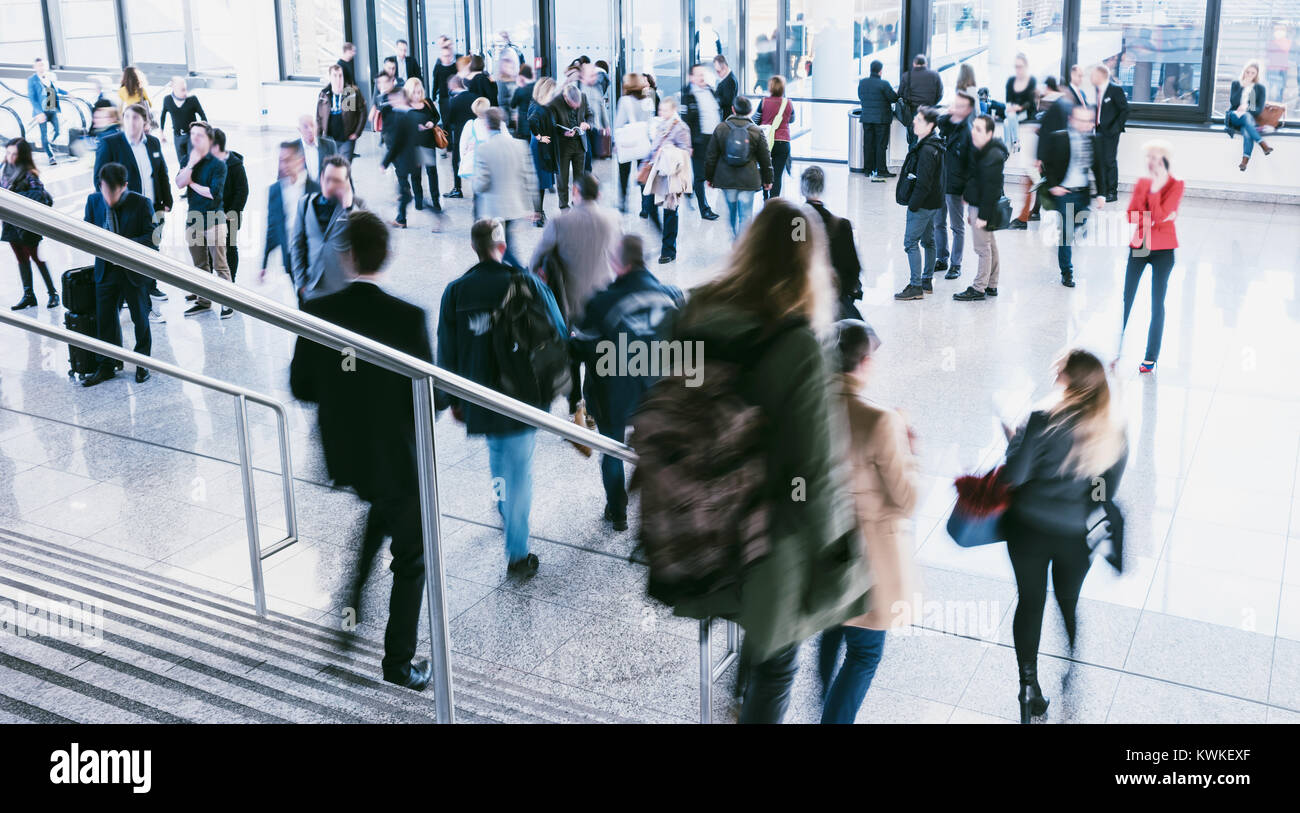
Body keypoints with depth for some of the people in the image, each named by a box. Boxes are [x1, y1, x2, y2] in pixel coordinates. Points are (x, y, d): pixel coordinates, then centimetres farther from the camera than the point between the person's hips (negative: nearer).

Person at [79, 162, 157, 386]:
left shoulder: (141, 204, -13)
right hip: (106, 271, 3)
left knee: (140, 319, 11)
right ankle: (106, 367, 21)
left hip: (135, 271, -3)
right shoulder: (93, 201, -1)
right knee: (104, 319, 8)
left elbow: (153, 239, -14)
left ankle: (142, 363, 27)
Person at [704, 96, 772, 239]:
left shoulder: (720, 128, -1)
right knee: (746, 214, 2)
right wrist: (767, 180, 15)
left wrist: (709, 177, 15)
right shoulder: (757, 132, -4)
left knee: (730, 210, 18)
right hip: (748, 180, -2)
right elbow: (765, 158, 3)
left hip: (726, 179, 2)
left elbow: (711, 156, 3)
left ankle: (734, 238, 31)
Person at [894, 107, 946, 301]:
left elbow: (923, 182, -24)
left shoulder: (927, 150, -22)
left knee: (911, 242, -7)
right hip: (933, 203, 11)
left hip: (923, 204, -11)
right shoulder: (934, 144, 11)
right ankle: (927, 282, 27)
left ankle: (916, 287, -6)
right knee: (928, 241, 16)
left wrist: (913, 204, -18)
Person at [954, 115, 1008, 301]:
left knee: (983, 248, -2)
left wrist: (983, 216, -22)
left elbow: (990, 189, -23)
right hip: (977, 204, 10)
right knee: (990, 246, 17)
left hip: (984, 207, -10)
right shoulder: (979, 150, 10)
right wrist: (972, 211, 18)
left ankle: (978, 288, 6)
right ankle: (991, 286, 26)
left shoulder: (993, 157, -22)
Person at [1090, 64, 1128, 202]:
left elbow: (1125, 110, -10)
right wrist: (1093, 122, 6)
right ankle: (1101, 191, 18)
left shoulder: (1116, 90, -11)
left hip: (1110, 132, -7)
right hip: (1099, 131, 7)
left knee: (1110, 161, -5)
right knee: (1099, 161, 9)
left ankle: (1112, 192, 2)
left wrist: (1115, 127, -15)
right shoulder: (1097, 90, 11)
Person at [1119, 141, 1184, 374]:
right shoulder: (1141, 182, 5)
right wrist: (1154, 218, -15)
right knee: (1126, 298, 4)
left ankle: (1151, 357, 9)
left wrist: (1155, 189, -20)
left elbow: (1159, 214, -18)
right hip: (1138, 246, 4)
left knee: (1157, 304, 2)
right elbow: (1130, 216, -2)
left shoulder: (1175, 185, -7)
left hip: (1162, 251, -4)